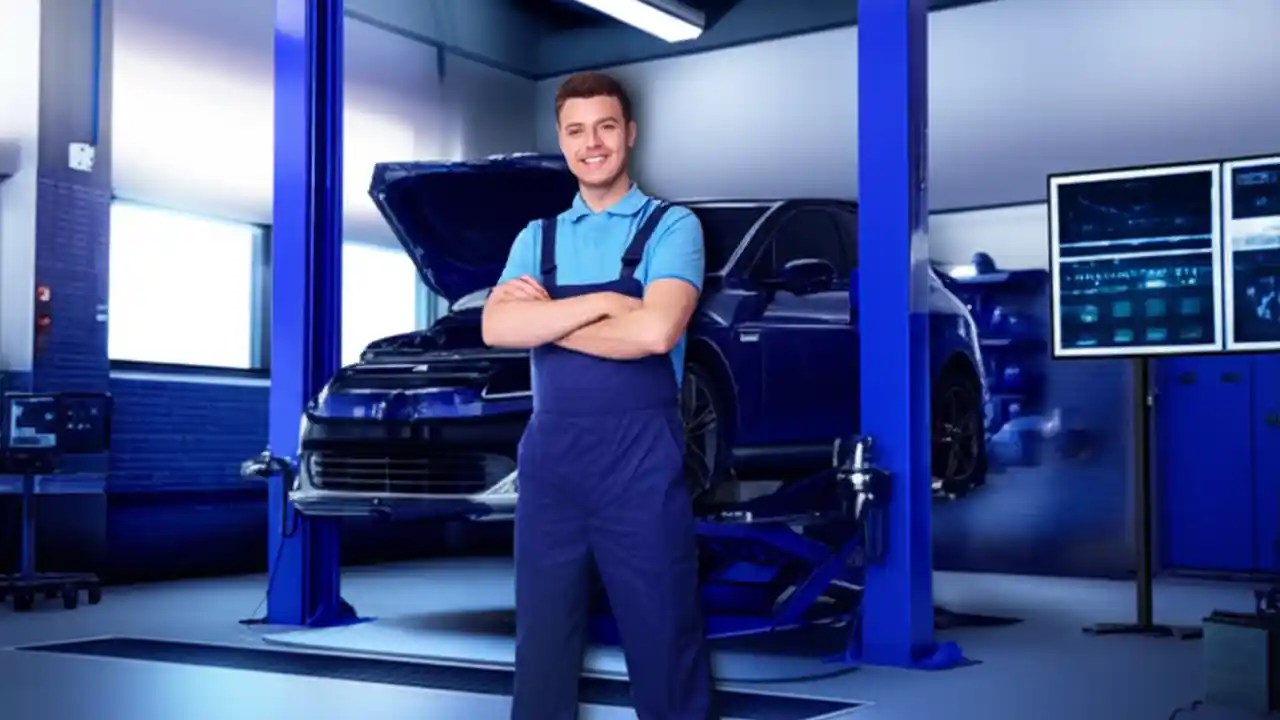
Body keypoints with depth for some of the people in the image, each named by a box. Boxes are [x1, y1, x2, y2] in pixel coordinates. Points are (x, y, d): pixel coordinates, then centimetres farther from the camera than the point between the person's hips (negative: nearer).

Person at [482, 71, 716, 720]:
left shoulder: (671, 226, 1)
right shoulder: (536, 238, 14)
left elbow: (656, 331, -16)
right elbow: (497, 328, -4)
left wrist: (547, 316, -6)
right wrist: (603, 303, -12)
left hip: (640, 456, -4)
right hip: (549, 455, 4)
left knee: (664, 637, 4)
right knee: (541, 637, 12)